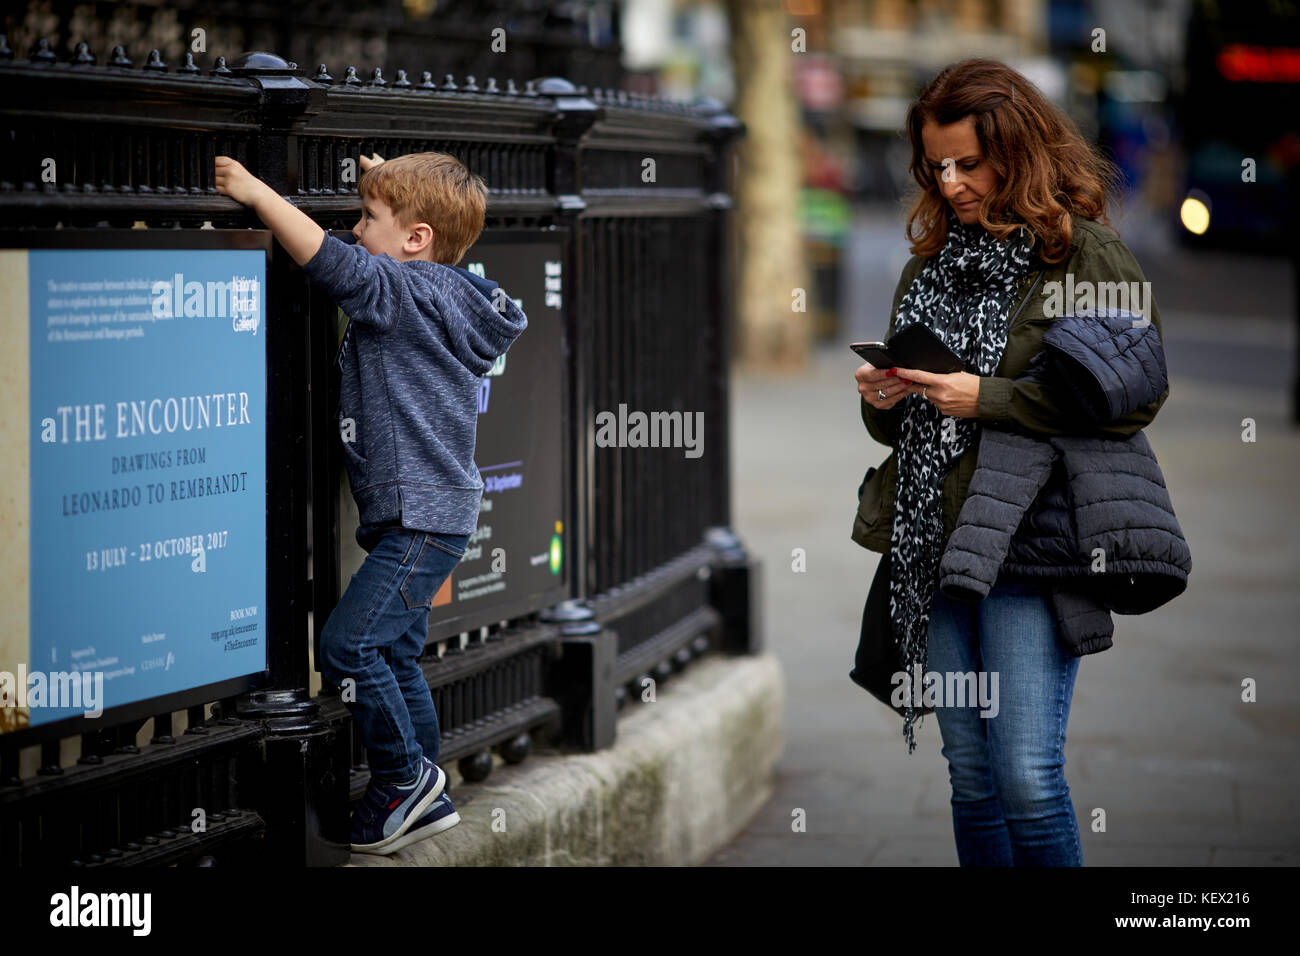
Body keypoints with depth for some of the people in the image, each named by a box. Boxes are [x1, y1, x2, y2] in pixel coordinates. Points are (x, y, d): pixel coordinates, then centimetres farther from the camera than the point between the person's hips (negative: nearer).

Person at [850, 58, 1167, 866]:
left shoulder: (1087, 252, -4)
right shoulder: (931, 264, 16)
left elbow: (1137, 395, -13)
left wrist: (986, 398, -14)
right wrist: (883, 400, 0)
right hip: (936, 542, 6)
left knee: (1026, 775, -10)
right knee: (971, 776, 9)